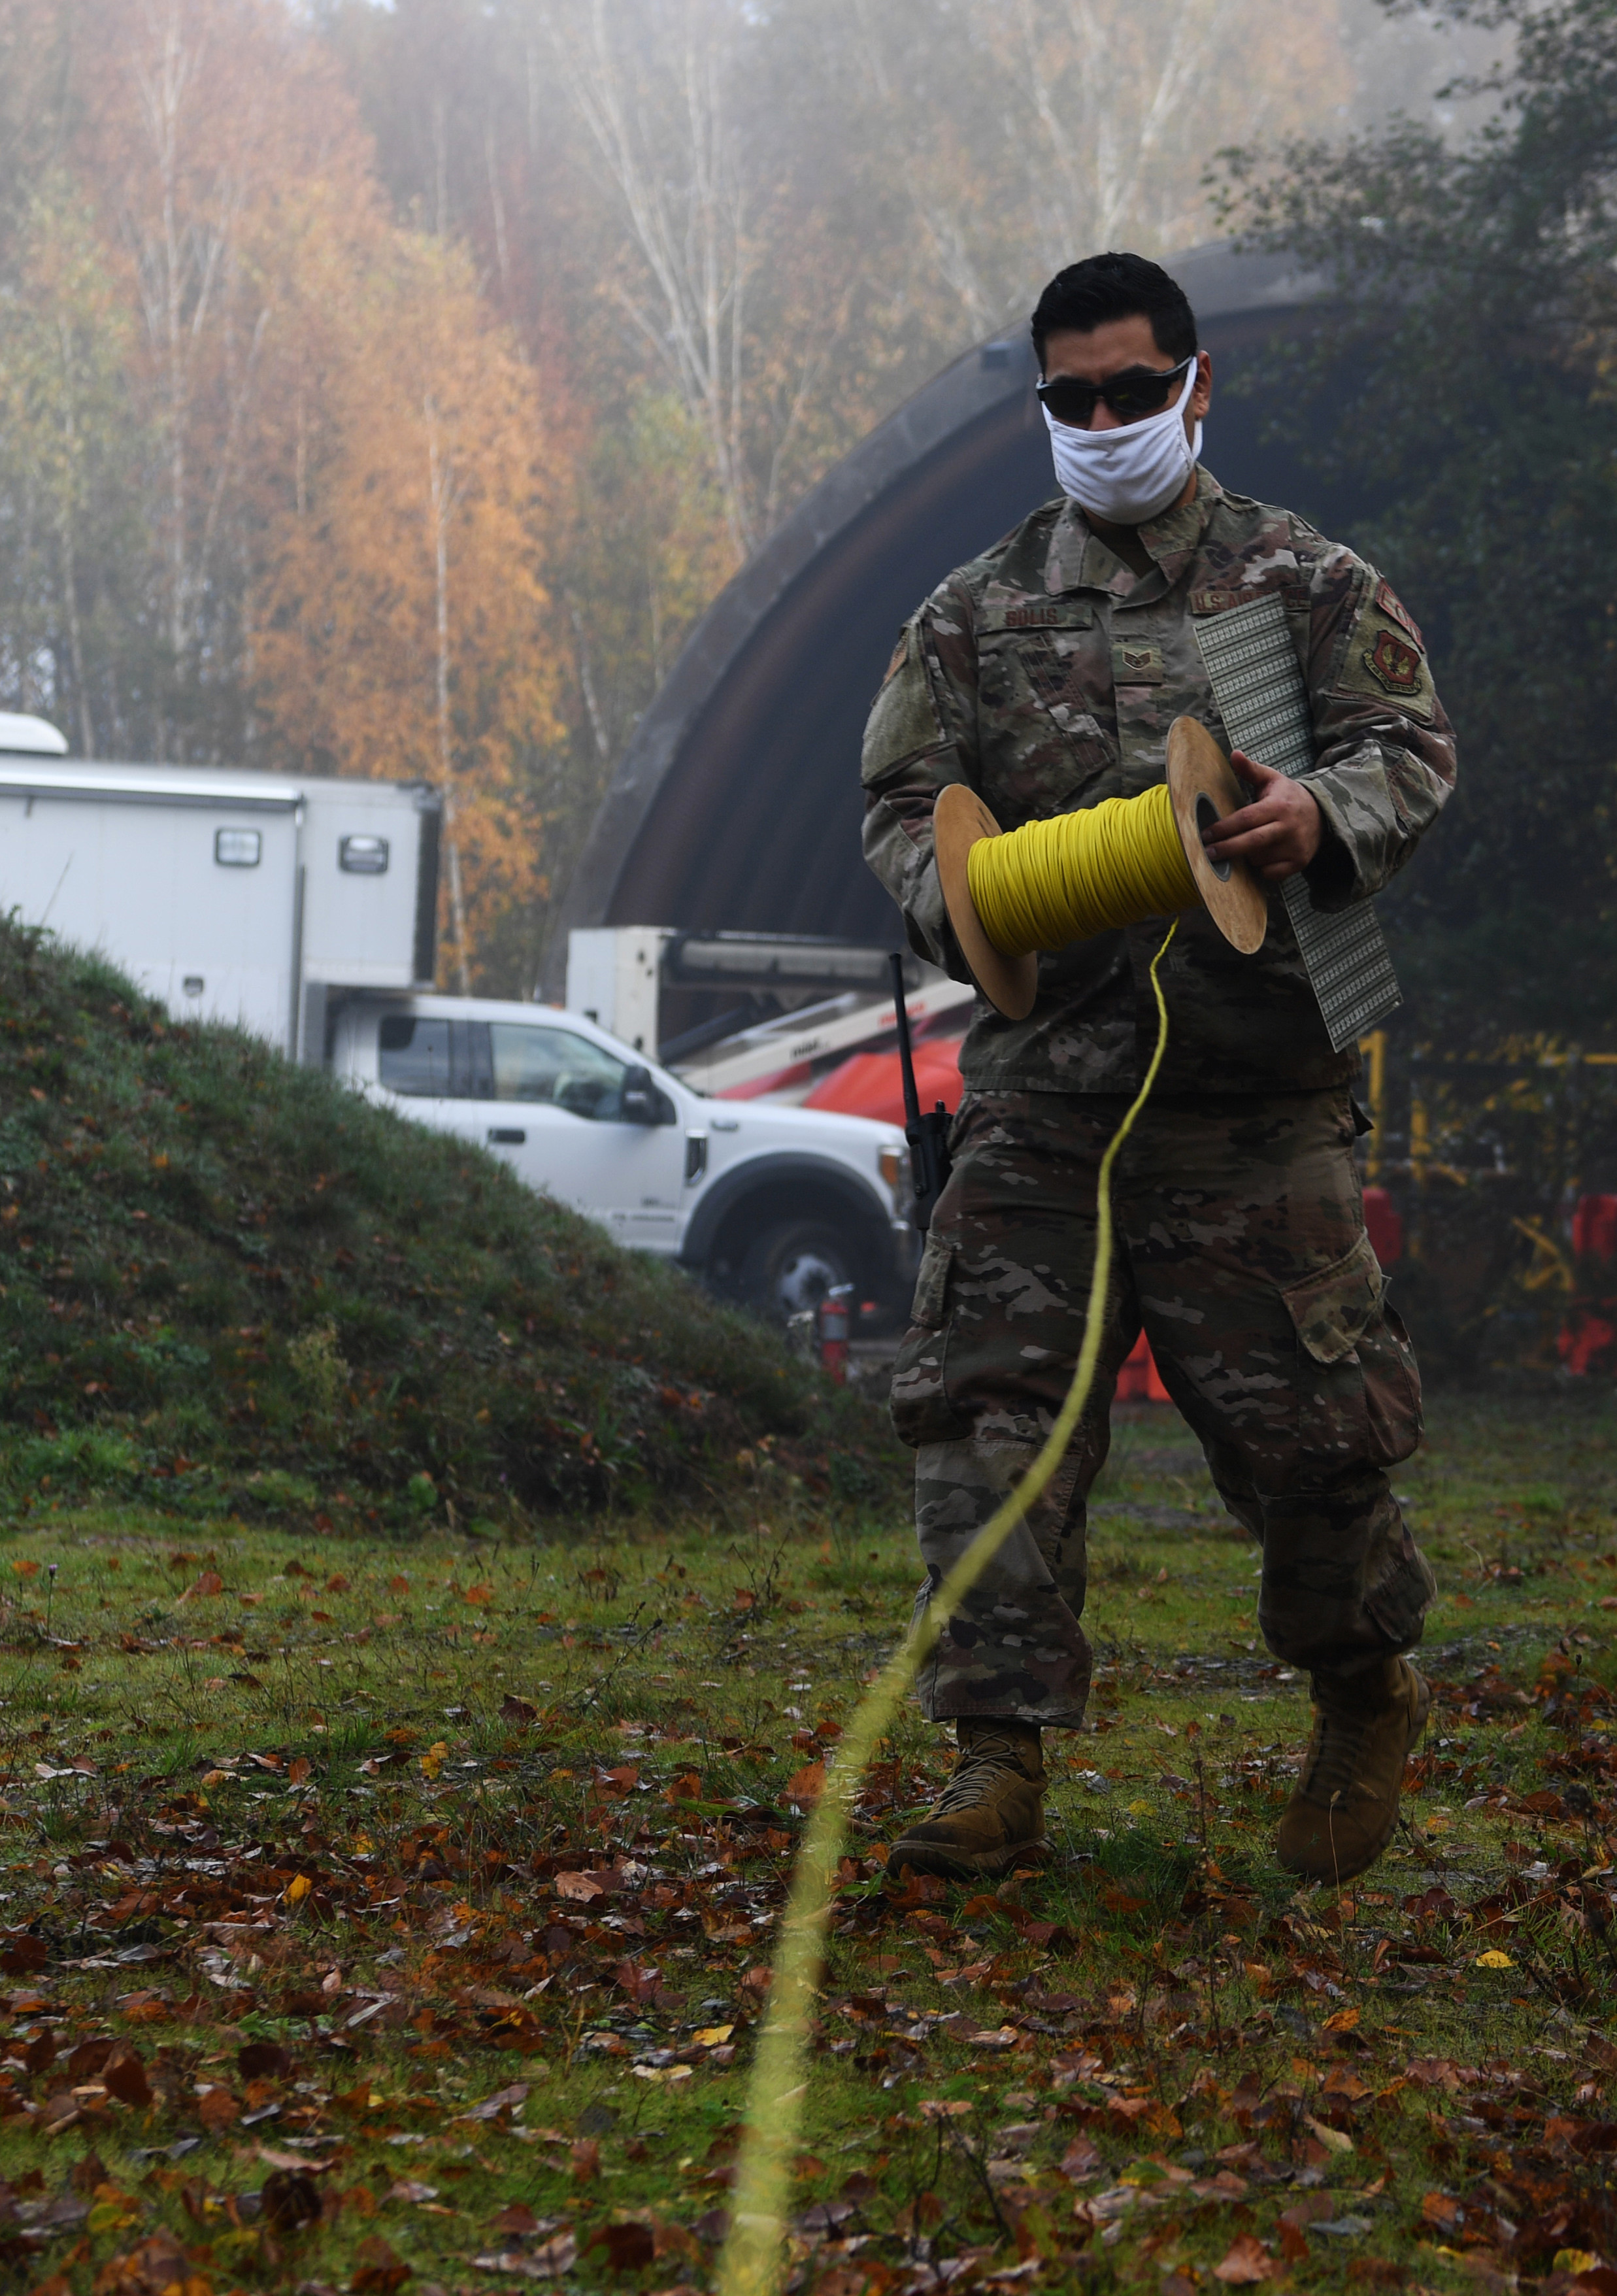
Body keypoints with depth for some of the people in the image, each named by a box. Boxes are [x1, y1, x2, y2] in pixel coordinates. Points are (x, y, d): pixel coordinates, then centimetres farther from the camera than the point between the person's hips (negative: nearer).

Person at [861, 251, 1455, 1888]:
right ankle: (999, 1763, -8)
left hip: (1252, 1088, -2)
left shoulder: (1304, 582, 9)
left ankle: (1366, 1697, 27)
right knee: (989, 1401, -9)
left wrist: (1326, 815, -22)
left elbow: (1408, 743, 1)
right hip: (1040, 1079, 2)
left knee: (1299, 1416, 1)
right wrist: (964, 901, -13)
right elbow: (901, 801, 10)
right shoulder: (972, 617, 14)